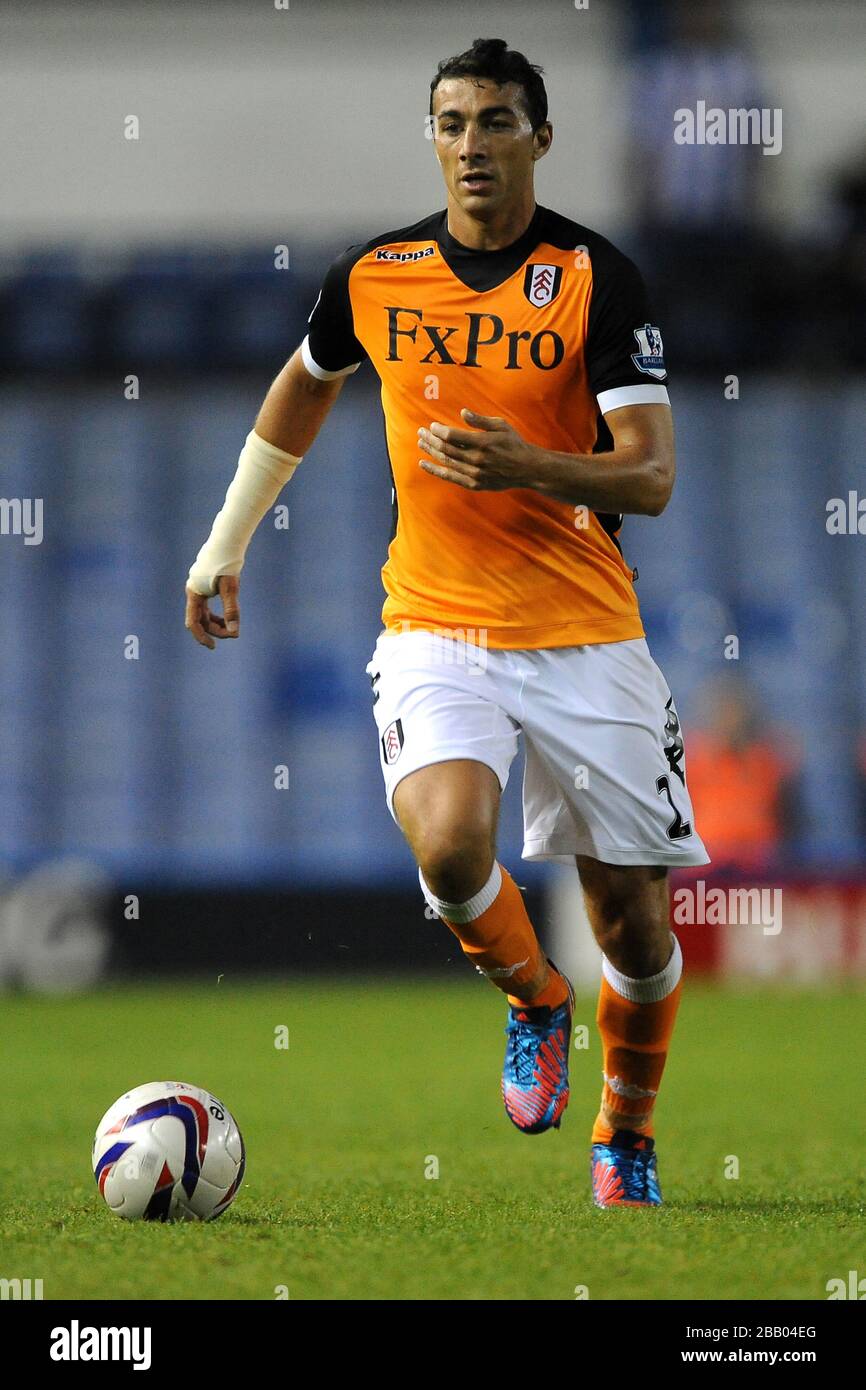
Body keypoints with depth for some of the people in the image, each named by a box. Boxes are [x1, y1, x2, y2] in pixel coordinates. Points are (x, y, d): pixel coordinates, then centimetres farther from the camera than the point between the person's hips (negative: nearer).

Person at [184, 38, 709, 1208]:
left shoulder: (597, 279, -8)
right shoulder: (374, 277, 1)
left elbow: (651, 476, -13)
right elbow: (304, 388, 23)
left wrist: (530, 467, -31)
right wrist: (228, 541, 24)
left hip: (586, 636, -1)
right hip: (434, 628, 1)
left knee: (634, 924, 2)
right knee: (449, 842, -28)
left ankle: (626, 1138, 30)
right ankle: (534, 1002, 5)